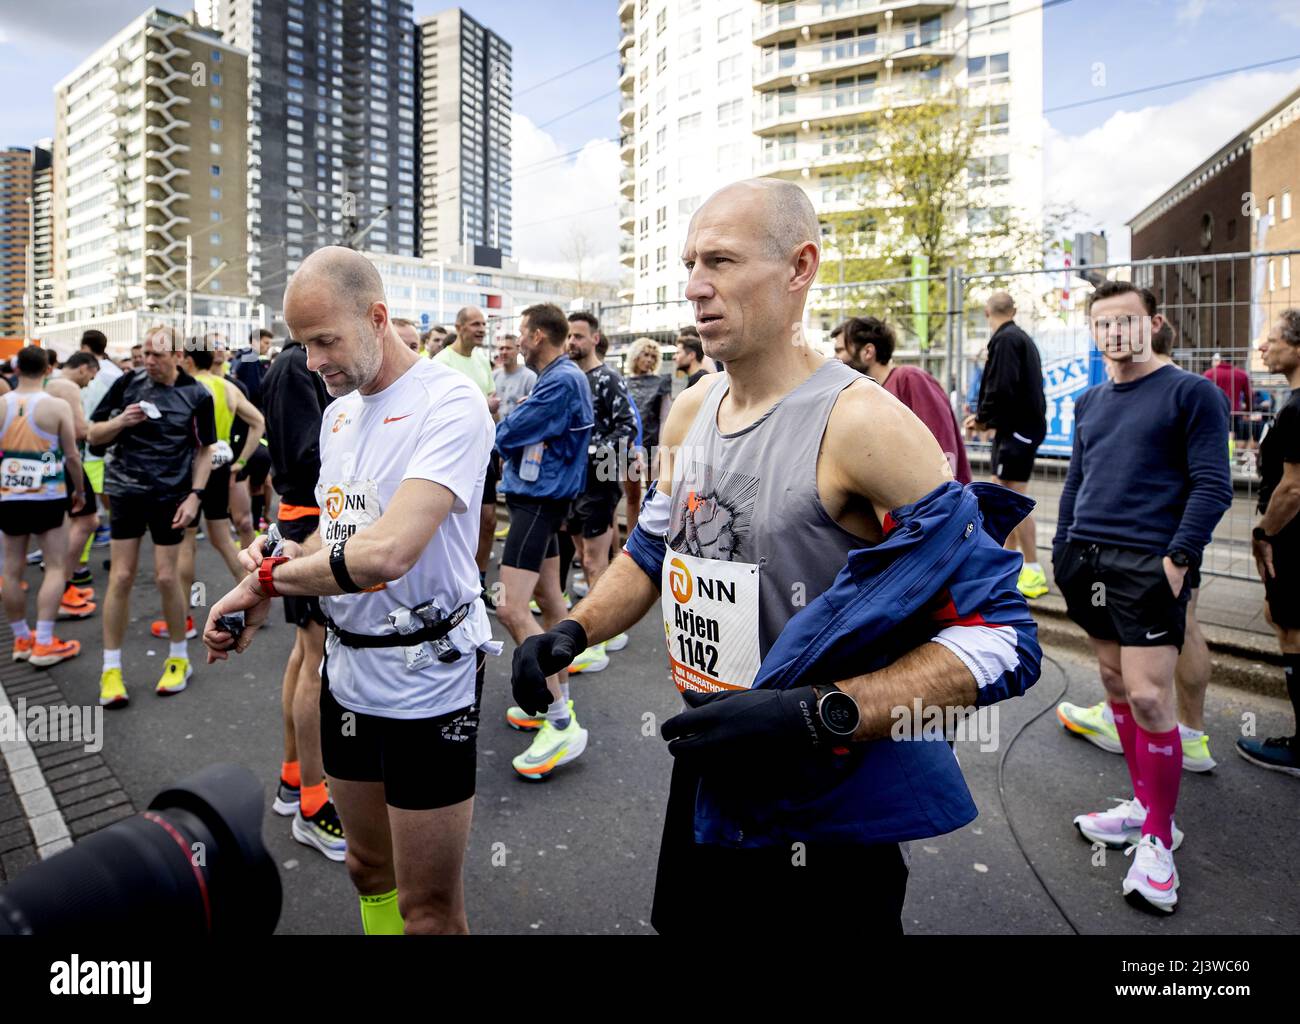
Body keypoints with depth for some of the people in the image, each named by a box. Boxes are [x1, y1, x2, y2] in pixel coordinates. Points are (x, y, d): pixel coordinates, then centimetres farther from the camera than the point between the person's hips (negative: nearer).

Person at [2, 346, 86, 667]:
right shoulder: (58, 406, -9)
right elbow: (72, 456, -6)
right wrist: (79, 490, 9)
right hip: (47, 497, -4)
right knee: (56, 567, 3)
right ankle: (43, 643, -1)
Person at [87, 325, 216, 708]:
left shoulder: (196, 395, -3)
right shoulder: (127, 384, 0)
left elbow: (204, 450, 2)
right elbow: (93, 435, 6)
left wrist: (194, 496, -6)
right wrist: (120, 421, -14)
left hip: (171, 496, -1)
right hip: (126, 492, 2)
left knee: (166, 577, 1)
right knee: (121, 577, 2)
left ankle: (179, 658, 20)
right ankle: (111, 669, 13)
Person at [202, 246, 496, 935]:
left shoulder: (450, 403, -18)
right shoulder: (338, 411, 10)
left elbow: (385, 551, -29)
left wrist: (268, 580, -14)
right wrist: (281, 561, -2)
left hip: (427, 676, -8)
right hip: (347, 670, 8)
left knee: (427, 907, 7)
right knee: (368, 867, 24)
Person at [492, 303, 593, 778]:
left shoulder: (562, 380, -18)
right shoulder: (556, 377, 15)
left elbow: (506, 435, -18)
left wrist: (502, 426, 2)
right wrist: (511, 443, -4)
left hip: (539, 501, -11)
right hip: (536, 495, 11)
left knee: (511, 608, -16)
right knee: (549, 601, 15)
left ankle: (562, 725, -12)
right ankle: (557, 700, 26)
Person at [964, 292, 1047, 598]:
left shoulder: (1005, 340, -13)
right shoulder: (1022, 338, 17)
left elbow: (1001, 390, -22)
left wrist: (984, 420, -7)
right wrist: (986, 417, 13)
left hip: (1016, 430, -10)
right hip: (1024, 423, 10)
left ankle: (1034, 572, -3)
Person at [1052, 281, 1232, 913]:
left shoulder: (1191, 394, -2)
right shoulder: (1088, 403, 16)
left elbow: (1212, 485, -8)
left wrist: (1178, 558, -16)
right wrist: (1063, 548, 12)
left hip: (1150, 567, -6)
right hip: (1090, 562, 6)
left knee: (1148, 698, -8)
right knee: (1115, 683, 13)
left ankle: (1157, 840, 8)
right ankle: (1144, 803, 29)